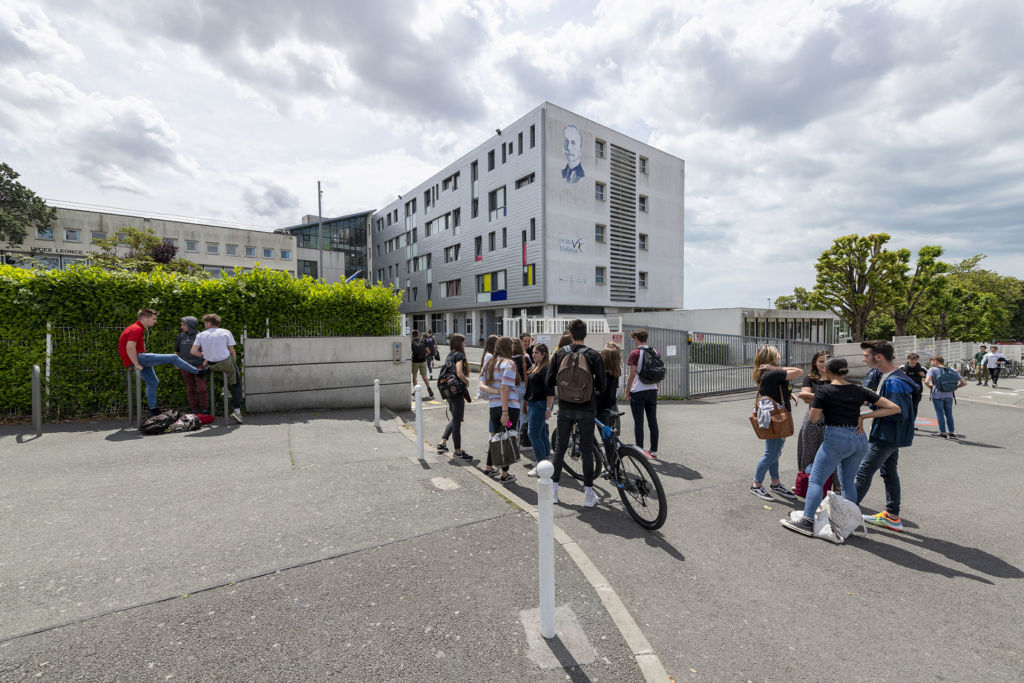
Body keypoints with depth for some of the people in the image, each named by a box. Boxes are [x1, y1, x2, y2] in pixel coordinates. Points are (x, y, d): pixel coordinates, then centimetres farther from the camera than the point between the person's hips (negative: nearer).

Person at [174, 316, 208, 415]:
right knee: (190, 389, 10)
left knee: (202, 388, -4)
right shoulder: (180, 336, 8)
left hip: (199, 365, -4)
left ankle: (204, 408, 6)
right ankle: (194, 408, 18)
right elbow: (176, 351, 19)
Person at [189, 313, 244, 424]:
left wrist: (205, 355, 12)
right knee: (236, 384, 7)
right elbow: (232, 351, -3)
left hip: (211, 365, 4)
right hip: (225, 362, -3)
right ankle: (236, 410, -5)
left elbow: (193, 351, -4)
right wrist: (234, 361, 12)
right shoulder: (226, 332, -3)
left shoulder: (200, 335, 4)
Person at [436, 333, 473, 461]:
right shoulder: (459, 355, -12)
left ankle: (442, 443, 20)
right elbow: (459, 374, -25)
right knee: (457, 421, 1)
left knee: (454, 419, 22)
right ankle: (458, 451, 12)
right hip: (457, 391, -9)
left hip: (448, 392, 9)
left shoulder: (449, 356, 13)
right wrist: (467, 381, -8)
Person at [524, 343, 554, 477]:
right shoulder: (534, 367, 15)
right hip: (532, 403, 10)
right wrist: (527, 402, 24)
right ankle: (546, 459, 27)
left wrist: (548, 408, -23)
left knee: (534, 434, -9)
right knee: (542, 433, 16)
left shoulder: (546, 369, -15)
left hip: (540, 404, -10)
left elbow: (550, 390, -20)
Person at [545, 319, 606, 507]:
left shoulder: (559, 354, -2)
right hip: (586, 408, -1)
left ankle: (553, 489, 21)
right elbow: (601, 386, -5)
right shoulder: (594, 355, -7)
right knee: (587, 450, 9)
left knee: (560, 447, 14)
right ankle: (588, 493, 16)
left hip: (565, 407, 2)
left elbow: (549, 382, 0)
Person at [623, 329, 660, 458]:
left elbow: (632, 374, -14)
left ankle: (640, 451, 7)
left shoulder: (635, 353, -12)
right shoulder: (655, 352, 7)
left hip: (638, 392, -6)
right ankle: (654, 450, 18)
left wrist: (627, 391, -5)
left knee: (638, 423, 1)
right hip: (652, 390, 6)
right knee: (653, 421, 11)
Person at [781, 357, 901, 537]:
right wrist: (864, 416, 4)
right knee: (848, 481, 19)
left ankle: (807, 521, -1)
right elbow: (895, 408, 7)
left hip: (836, 438, -6)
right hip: (859, 440, 6)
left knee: (816, 480, 0)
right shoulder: (859, 390, 6)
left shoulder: (823, 390, -8)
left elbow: (814, 418, -7)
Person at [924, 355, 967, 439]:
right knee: (949, 414, 17)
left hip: (937, 395, -4)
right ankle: (951, 432, 23)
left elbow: (926, 381, -22)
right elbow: (964, 383, 7)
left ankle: (943, 432, 14)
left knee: (940, 414, 7)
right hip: (949, 395, 5)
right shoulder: (952, 370, 8)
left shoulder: (933, 369, -8)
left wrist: (930, 387, -3)